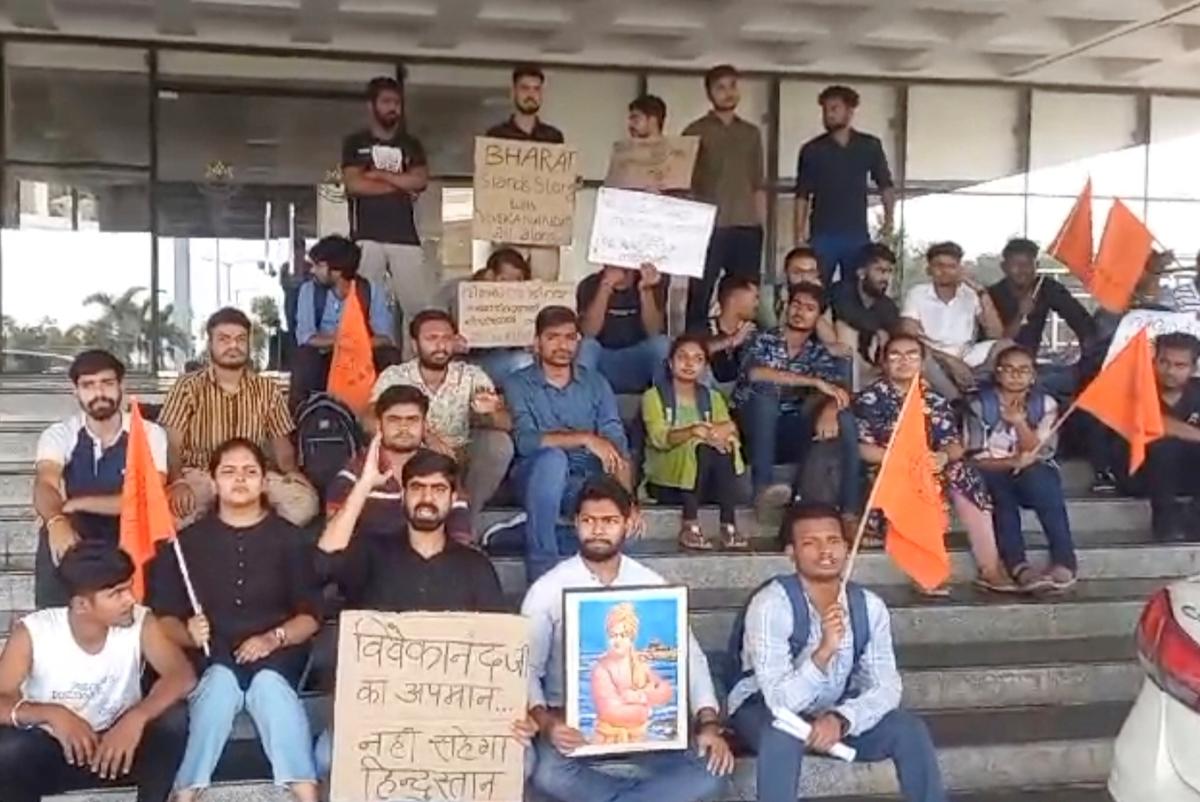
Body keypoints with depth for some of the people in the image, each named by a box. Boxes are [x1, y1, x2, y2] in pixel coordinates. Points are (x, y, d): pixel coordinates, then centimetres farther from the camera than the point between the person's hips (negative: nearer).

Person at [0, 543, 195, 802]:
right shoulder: (32, 632, -17)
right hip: (52, 748, -1)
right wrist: (51, 714, -39)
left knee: (173, 718, -28)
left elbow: (183, 676, -27)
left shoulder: (140, 623, -15)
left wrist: (137, 718, -44)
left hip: (120, 741, 1)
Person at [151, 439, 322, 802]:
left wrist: (273, 638, -13)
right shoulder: (188, 540, 12)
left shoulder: (289, 538, 10)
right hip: (210, 657, 1)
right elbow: (164, 617, 9)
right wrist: (189, 634, -13)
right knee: (220, 680, -34)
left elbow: (311, 616, 6)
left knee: (269, 683, -34)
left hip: (275, 655, 0)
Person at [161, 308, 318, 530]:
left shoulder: (268, 389, 9)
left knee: (305, 501, -26)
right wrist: (178, 482, -27)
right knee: (174, 507, -36)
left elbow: (281, 441, 11)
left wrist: (291, 470, -13)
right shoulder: (188, 387, -1)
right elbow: (172, 444, -8)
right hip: (200, 475, -2)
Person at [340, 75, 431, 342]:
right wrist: (401, 185, 1)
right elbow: (354, 184, -4)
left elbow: (420, 181, 1)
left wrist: (378, 174, -1)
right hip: (367, 237, -2)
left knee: (422, 307, -7)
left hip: (405, 236, 2)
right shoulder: (355, 143, 11)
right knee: (365, 306, -8)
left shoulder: (411, 145, 19)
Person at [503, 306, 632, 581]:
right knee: (552, 457, -36)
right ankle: (541, 575, -28)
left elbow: (617, 444, -3)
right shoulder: (519, 384, -1)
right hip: (538, 479, -1)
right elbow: (525, 440, -19)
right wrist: (585, 438, -25)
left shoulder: (595, 383, 8)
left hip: (586, 481, 1)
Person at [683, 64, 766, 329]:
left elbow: (758, 184, 17)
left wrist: (761, 224, 10)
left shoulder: (751, 133, 16)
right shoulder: (696, 131, 4)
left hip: (746, 228, 4)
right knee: (700, 294, -3)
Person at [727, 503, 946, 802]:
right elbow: (781, 700, -33)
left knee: (909, 729, -16)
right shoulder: (771, 604, -27)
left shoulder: (869, 606, -10)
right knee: (783, 730, -37)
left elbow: (885, 687, -12)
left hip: (835, 715, 5)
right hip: (765, 712, -4)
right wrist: (823, 651, -48)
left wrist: (841, 719, -31)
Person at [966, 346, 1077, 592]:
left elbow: (1040, 453, -6)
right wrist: (1013, 462, -21)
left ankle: (1064, 560, -37)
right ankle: (1019, 567, -46)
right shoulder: (980, 404, -2)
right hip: (994, 475, -1)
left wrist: (1019, 422, -20)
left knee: (1041, 481, -33)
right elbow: (976, 458, -7)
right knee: (1001, 495, -34)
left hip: (1035, 475, 1)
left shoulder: (1045, 404, 3)